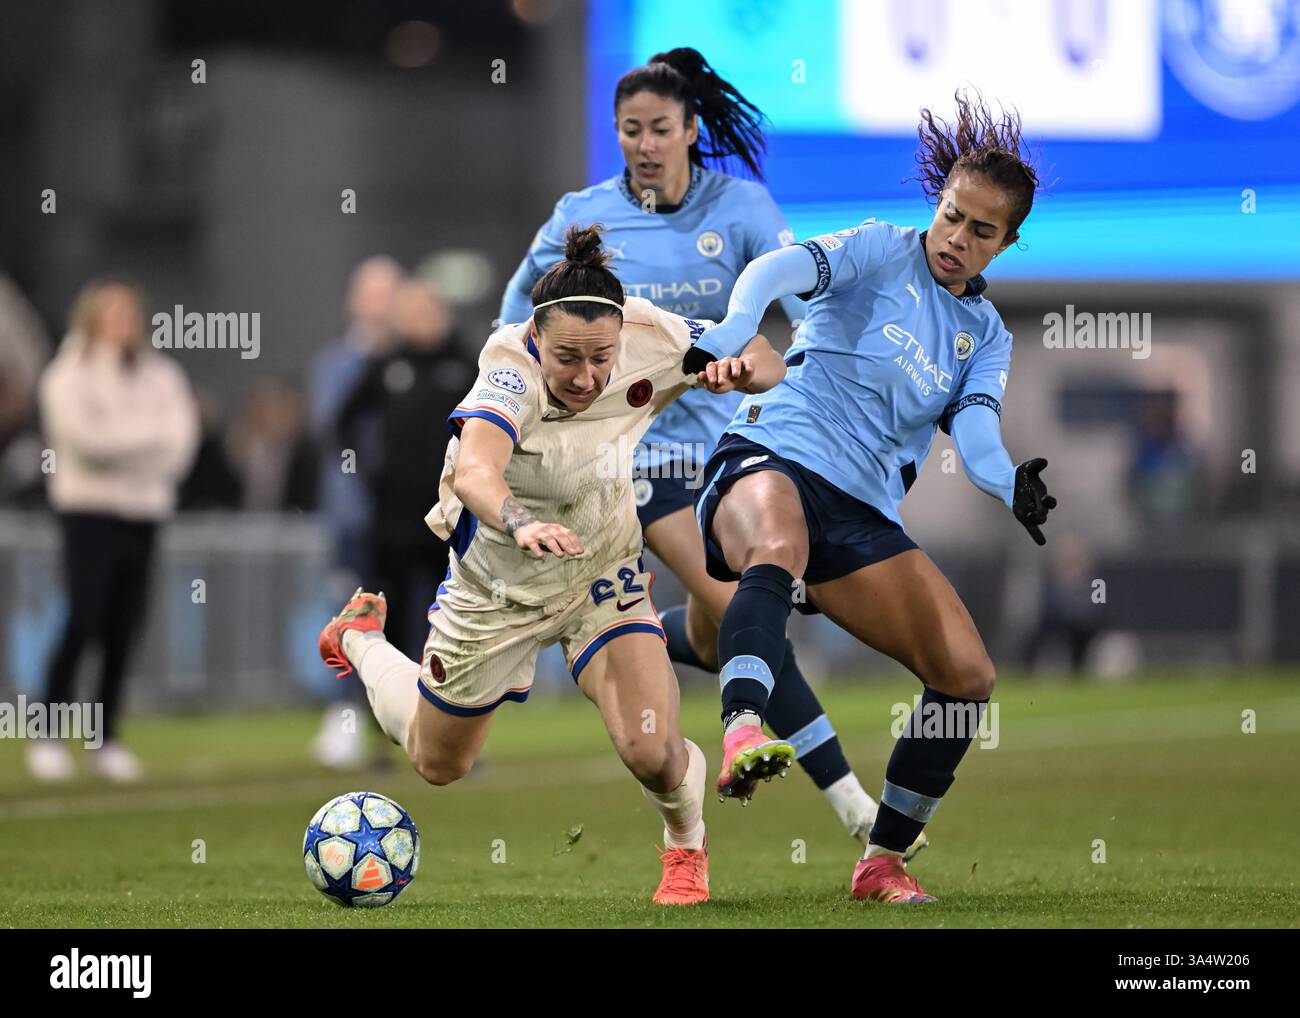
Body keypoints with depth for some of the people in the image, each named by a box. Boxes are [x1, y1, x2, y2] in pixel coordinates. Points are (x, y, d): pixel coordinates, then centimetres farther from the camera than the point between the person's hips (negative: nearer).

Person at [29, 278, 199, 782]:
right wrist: (150, 430, -7)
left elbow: (179, 434, 3)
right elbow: (87, 437, -15)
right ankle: (47, 738, -6)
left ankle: (106, 740, 10)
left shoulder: (158, 374, 10)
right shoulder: (68, 375, -3)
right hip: (89, 510, -4)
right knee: (84, 622, -12)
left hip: (144, 512, 4)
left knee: (122, 630, 3)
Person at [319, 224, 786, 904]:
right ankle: (359, 636, 51)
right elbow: (473, 472, -57)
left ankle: (686, 847, 17)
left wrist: (740, 368, -35)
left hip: (604, 570, 2)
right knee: (438, 763, 20)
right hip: (498, 584, -2)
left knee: (652, 751, -19)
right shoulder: (511, 372, -38)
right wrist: (521, 522, -78)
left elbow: (766, 361, -10)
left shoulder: (650, 339, -25)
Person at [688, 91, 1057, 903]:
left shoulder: (987, 335, 18)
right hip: (774, 458, -6)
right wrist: (730, 335, -39)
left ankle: (884, 861, 11)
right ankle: (744, 728, -66)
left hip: (867, 514, 6)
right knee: (778, 547, -42)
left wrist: (1012, 488, -25)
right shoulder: (883, 252, 3)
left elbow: (975, 426, -1)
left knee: (969, 676, -4)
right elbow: (781, 268, -16)